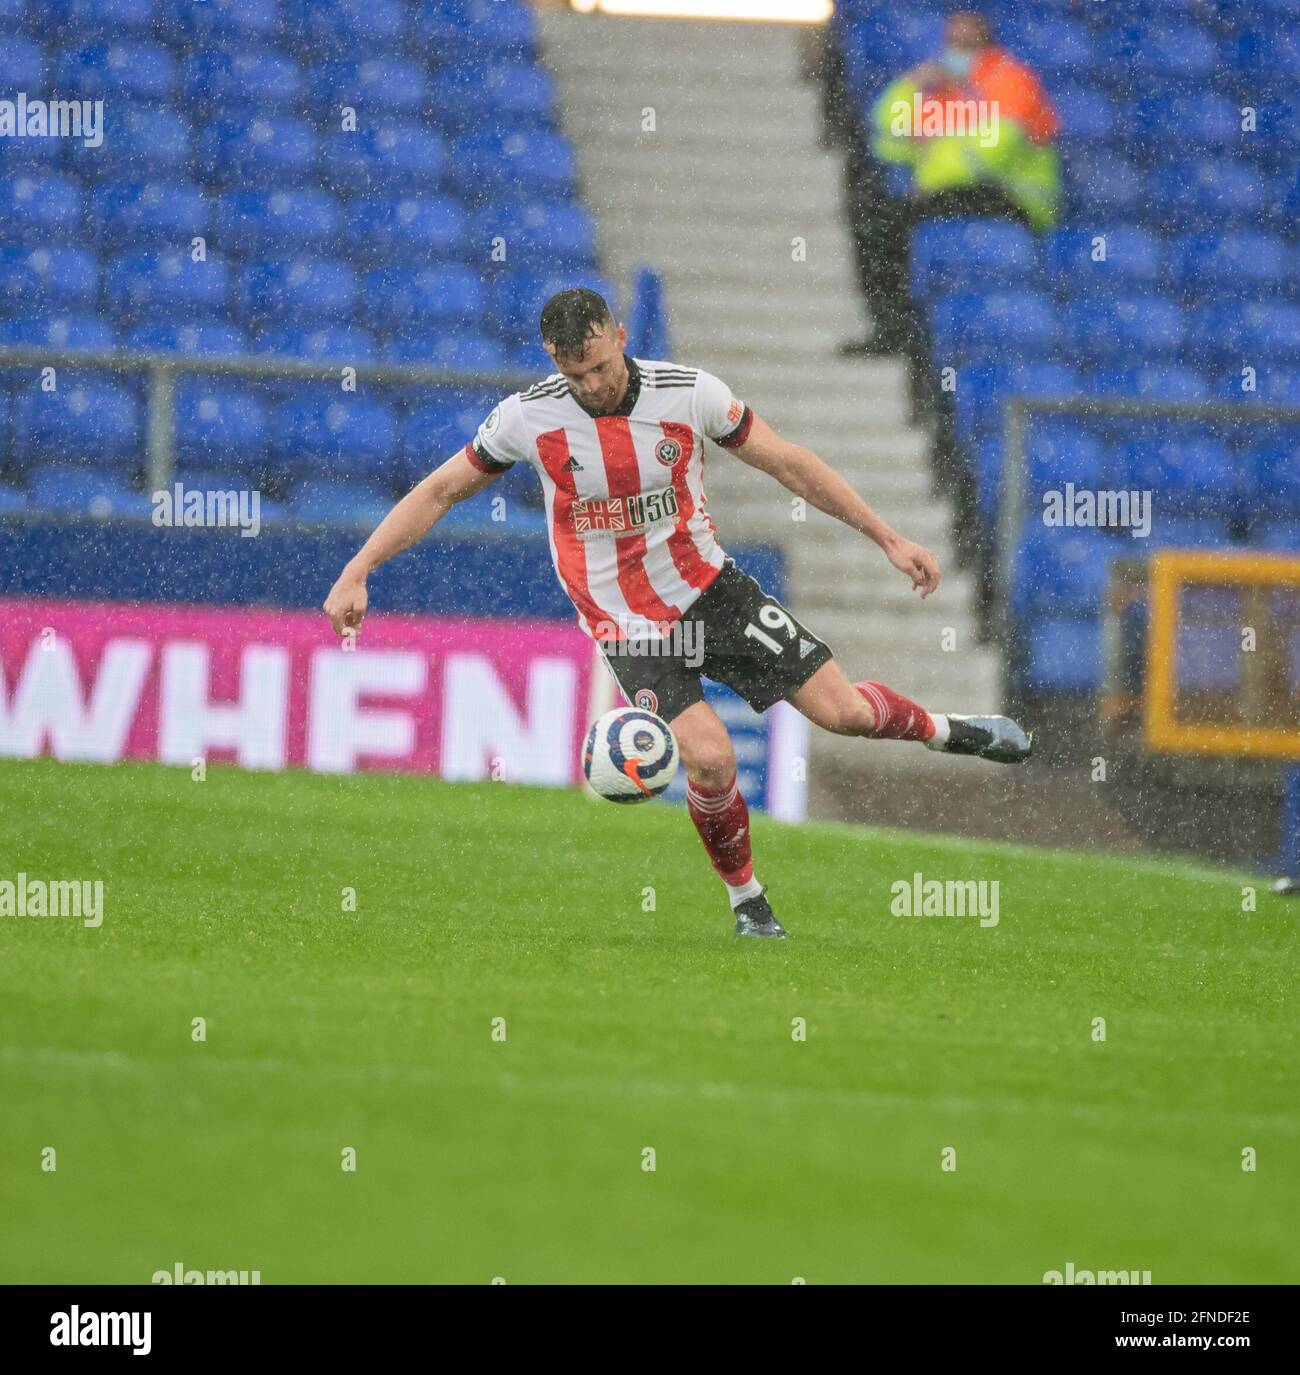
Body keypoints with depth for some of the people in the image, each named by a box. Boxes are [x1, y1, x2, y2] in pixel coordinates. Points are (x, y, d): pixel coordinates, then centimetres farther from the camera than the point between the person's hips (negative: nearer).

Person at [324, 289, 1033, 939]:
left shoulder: (689, 392, -13)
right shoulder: (528, 416, -14)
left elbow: (788, 463, -2)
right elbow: (439, 492, -3)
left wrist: (889, 539, 0)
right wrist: (356, 572, -11)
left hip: (708, 586, 2)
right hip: (627, 623, -2)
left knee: (841, 709, -5)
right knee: (709, 756, -22)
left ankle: (943, 729, 30)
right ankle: (746, 900, 5)